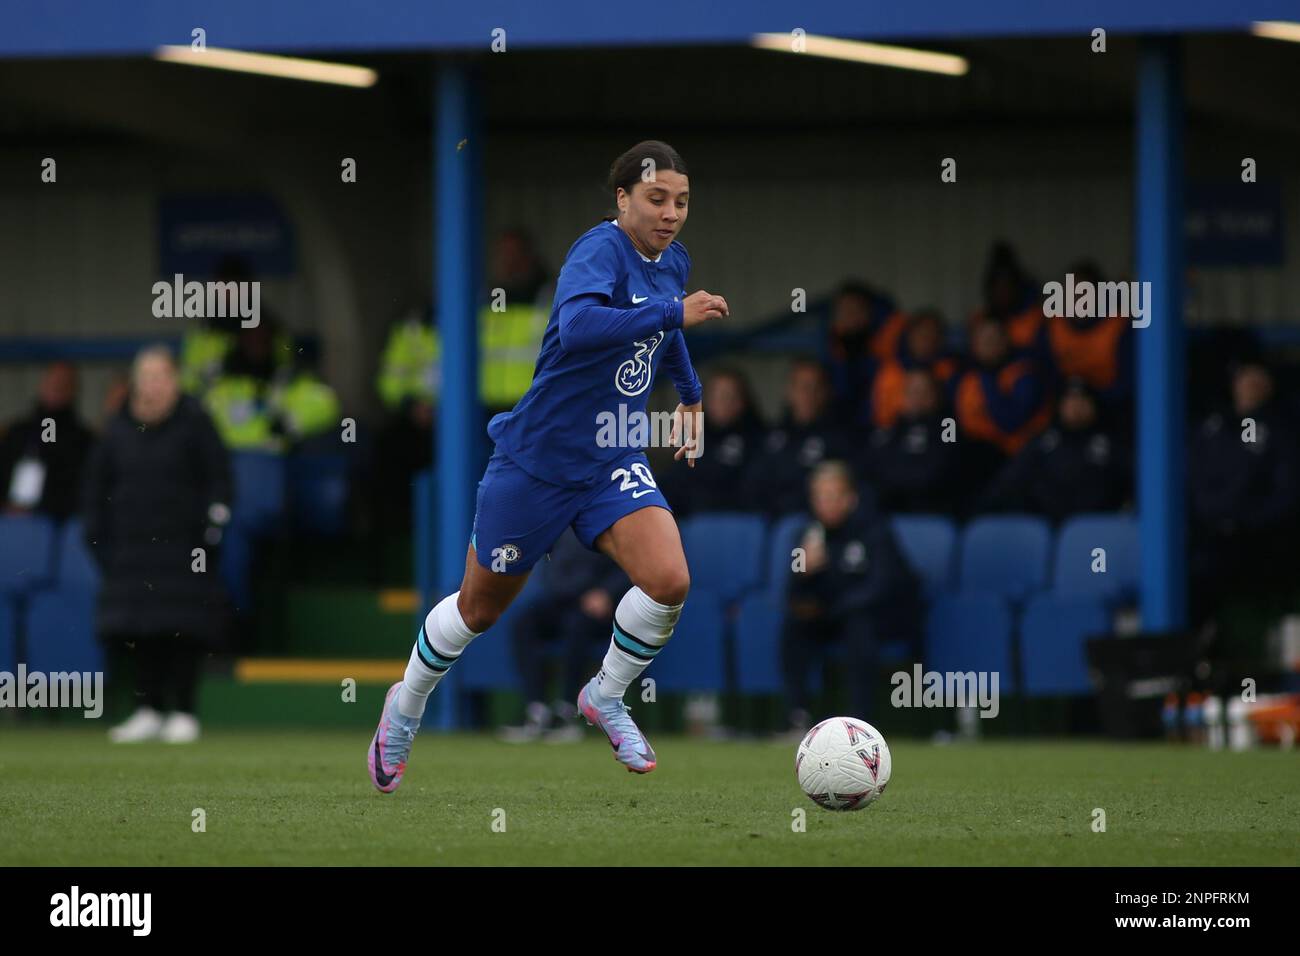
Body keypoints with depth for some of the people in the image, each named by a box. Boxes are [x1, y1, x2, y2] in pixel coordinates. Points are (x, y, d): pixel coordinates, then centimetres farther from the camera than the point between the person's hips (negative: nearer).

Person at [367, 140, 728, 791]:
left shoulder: (672, 262, 3)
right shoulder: (602, 248, -21)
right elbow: (578, 325, -43)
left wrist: (690, 395, 32)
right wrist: (673, 313, -41)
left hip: (613, 464, 6)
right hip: (537, 460, -6)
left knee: (668, 582, -19)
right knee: (480, 609, 11)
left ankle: (606, 697, 7)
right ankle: (405, 707, 38)